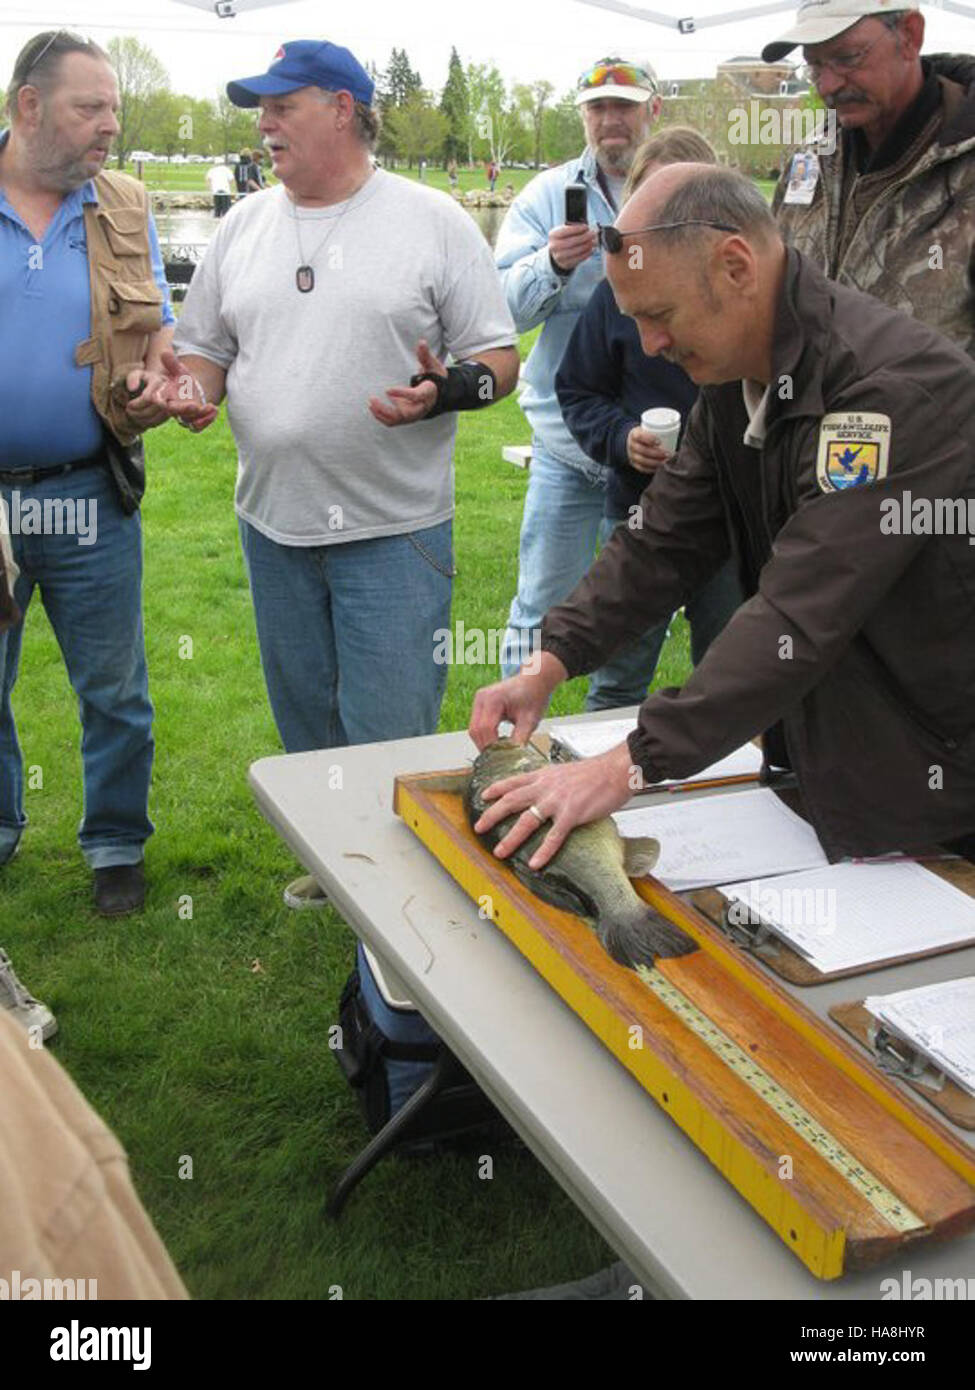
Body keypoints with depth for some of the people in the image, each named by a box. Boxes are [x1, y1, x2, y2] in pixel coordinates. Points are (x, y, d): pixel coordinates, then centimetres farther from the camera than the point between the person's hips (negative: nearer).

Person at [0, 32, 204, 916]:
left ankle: (116, 844, 28)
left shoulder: (124, 212, 5)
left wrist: (155, 374, -13)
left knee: (114, 692, 9)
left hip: (89, 496, 1)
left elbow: (158, 328, 9)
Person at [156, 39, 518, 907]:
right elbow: (205, 348, 15)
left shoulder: (432, 222, -2)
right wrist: (189, 386, -8)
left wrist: (451, 389, -24)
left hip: (396, 530, -5)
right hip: (275, 524, 5)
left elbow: (499, 356, -3)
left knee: (390, 736, -3)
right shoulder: (245, 227, 10)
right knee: (307, 728, 17)